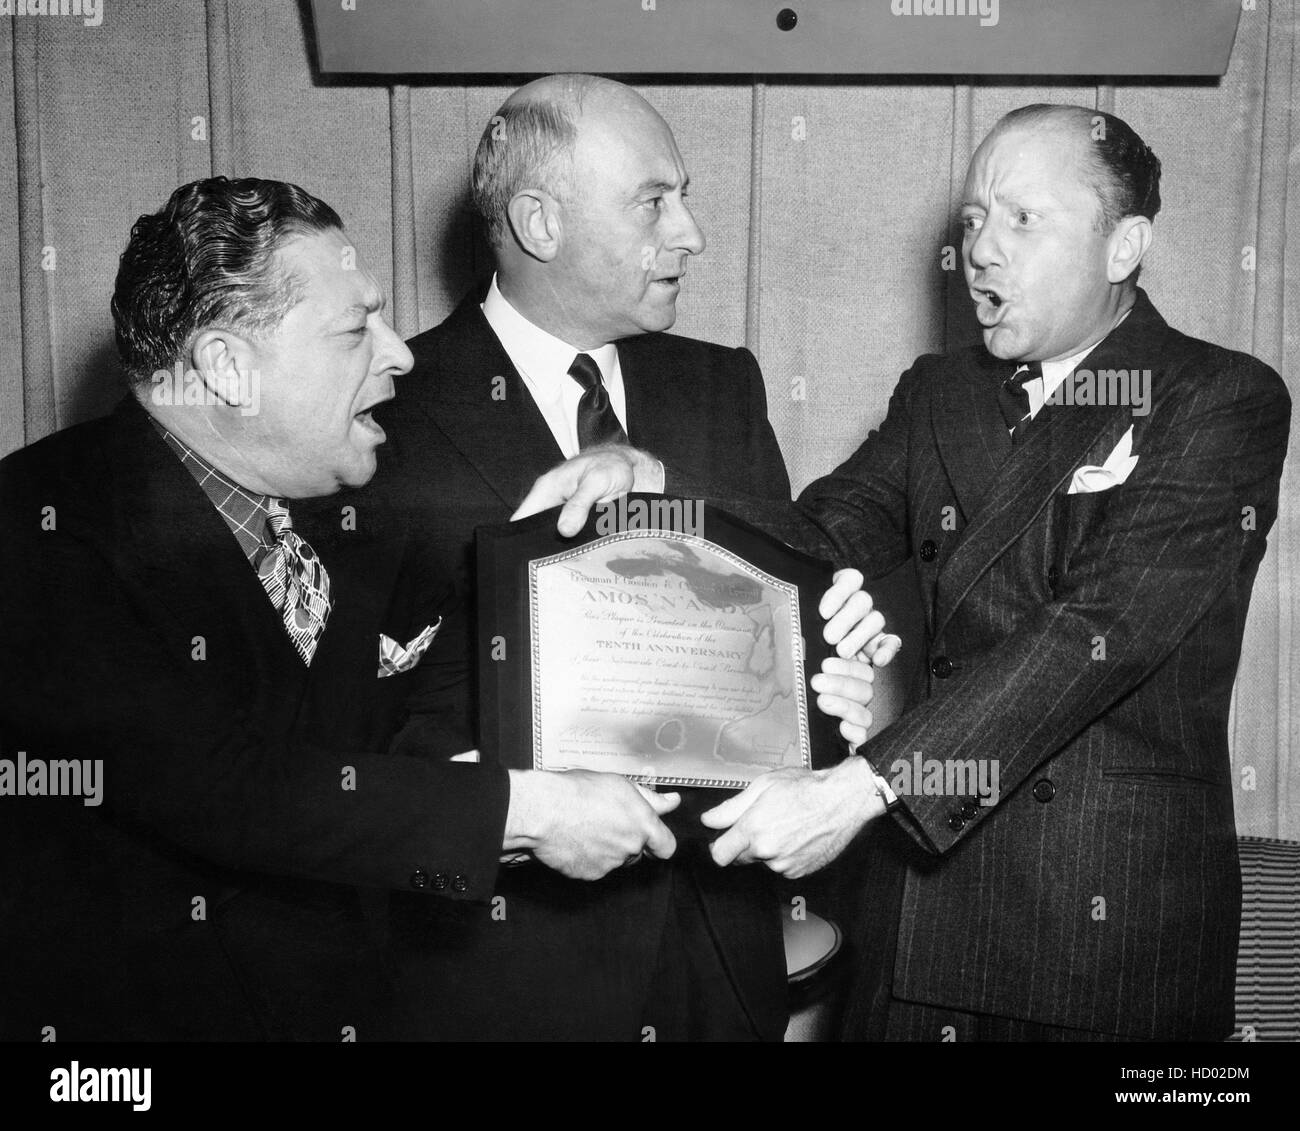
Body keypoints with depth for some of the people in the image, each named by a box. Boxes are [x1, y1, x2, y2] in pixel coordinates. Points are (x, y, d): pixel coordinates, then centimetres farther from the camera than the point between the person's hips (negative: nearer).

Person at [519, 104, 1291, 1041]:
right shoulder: (937, 394, 11)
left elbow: (1102, 626, -21)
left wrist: (859, 788, -27)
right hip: (927, 896, 5)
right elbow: (821, 541, 4)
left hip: (1121, 924, -4)